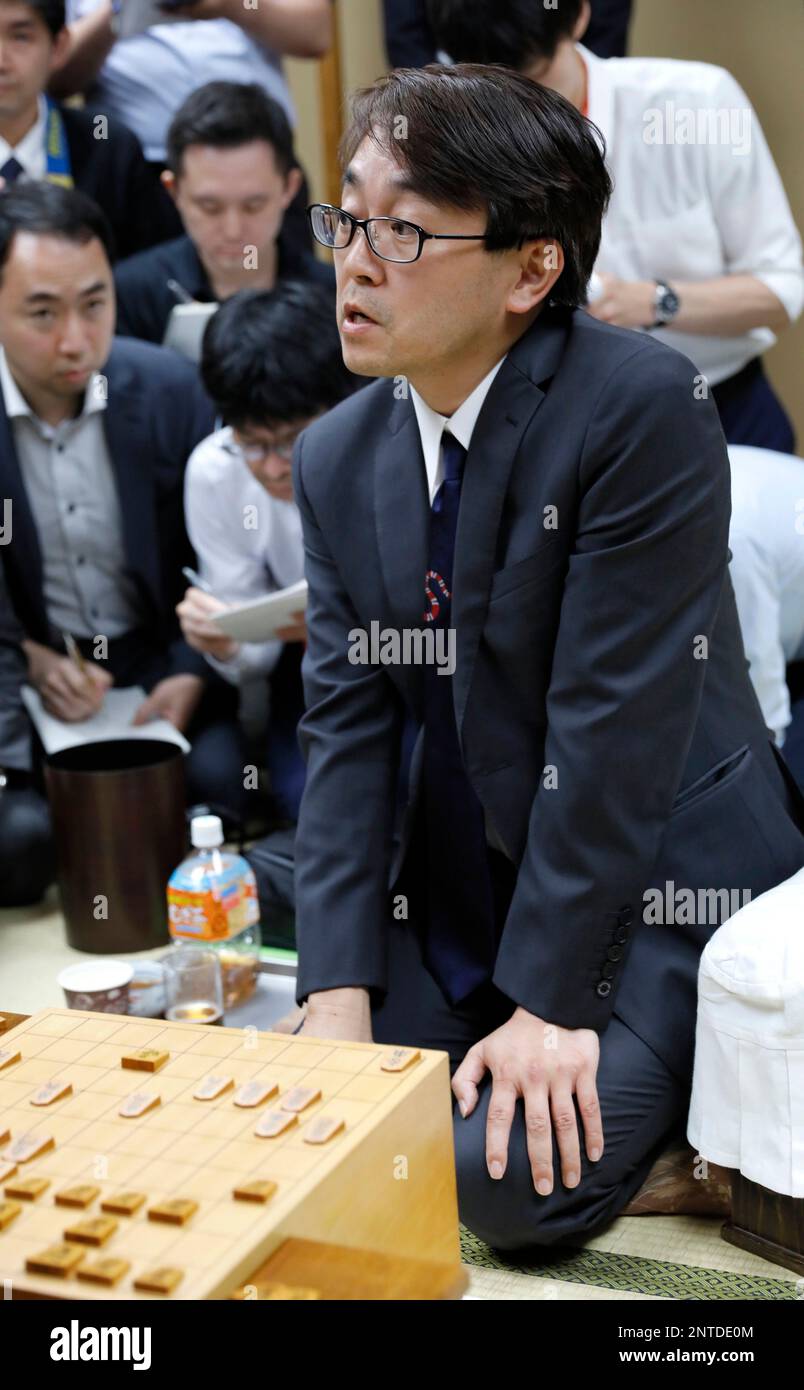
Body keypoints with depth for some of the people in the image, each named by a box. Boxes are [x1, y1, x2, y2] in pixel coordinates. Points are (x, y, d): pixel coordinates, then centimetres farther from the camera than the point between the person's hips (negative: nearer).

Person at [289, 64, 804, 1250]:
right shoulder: (337, 458, 0)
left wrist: (551, 1000, -18)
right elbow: (345, 724, -3)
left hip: (654, 878, -6)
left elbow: (617, 719, -22)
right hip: (462, 881, 7)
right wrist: (339, 997, -11)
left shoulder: (640, 407, -21)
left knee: (509, 1180, -20)